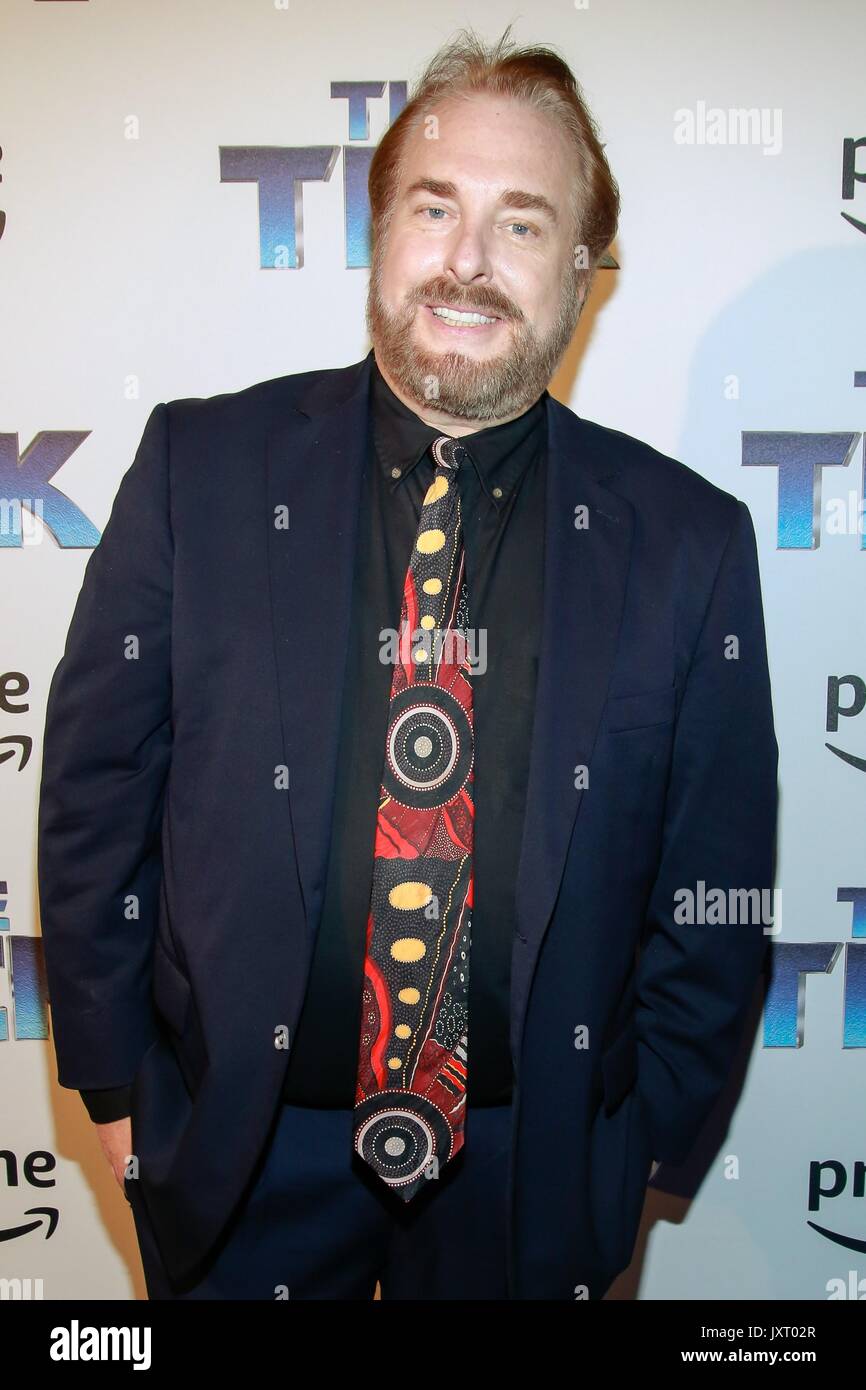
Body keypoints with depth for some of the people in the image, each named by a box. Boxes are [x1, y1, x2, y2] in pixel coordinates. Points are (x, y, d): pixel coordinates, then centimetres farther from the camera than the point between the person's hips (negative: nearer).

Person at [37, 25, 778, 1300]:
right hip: (240, 1146, 1)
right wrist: (114, 1078, -1)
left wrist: (638, 1133, 1)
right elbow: (96, 788, -4)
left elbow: (715, 884, -1)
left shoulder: (688, 539, -8)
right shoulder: (202, 466, -9)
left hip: (531, 1165, 1)